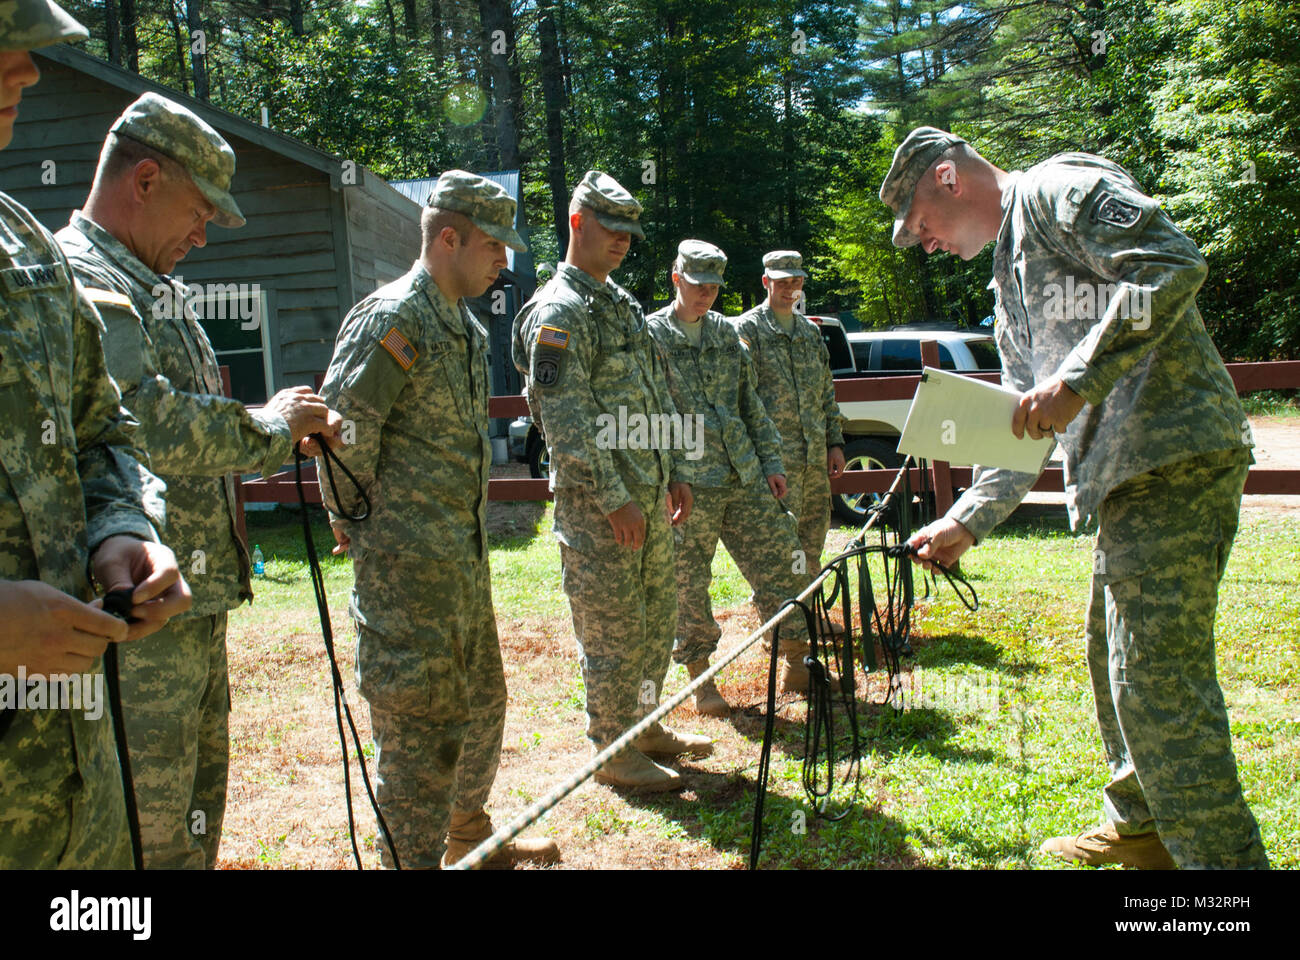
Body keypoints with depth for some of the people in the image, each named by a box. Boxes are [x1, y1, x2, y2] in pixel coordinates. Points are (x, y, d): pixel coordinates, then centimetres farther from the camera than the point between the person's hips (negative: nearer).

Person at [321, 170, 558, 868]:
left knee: (481, 703, 21)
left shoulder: (469, 330, 15)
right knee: (420, 729, -1)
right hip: (406, 566, -9)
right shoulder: (391, 319, -15)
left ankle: (473, 841, 40)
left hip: (465, 558, 10)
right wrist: (356, 516, -6)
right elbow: (342, 429, -18)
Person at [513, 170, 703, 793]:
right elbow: (566, 420, -19)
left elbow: (658, 398, 20)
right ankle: (612, 751, 15)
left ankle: (644, 725, 33)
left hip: (650, 494, 9)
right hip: (597, 503, -9)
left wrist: (676, 472, 14)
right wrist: (614, 499, -20)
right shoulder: (557, 311, -12)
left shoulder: (624, 304, 17)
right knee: (614, 630, 0)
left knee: (658, 619, 17)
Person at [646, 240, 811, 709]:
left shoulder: (726, 332, 15)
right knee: (690, 586, 3)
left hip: (745, 477, 5)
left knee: (782, 562, 5)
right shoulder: (650, 335, -2)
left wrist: (770, 461, 13)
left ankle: (798, 661, 19)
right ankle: (701, 680, 18)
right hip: (688, 483, -5)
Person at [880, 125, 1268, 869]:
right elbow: (1023, 423, 24)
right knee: (1115, 661, 19)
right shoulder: (1011, 275, 25)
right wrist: (967, 521, 18)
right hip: (1127, 476, 10)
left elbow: (1175, 264, -19)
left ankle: (1224, 857, 1)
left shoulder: (1060, 187, -2)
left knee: (1155, 682, -11)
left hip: (1176, 458, -10)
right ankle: (1141, 828, 35)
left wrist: (1077, 379, -23)